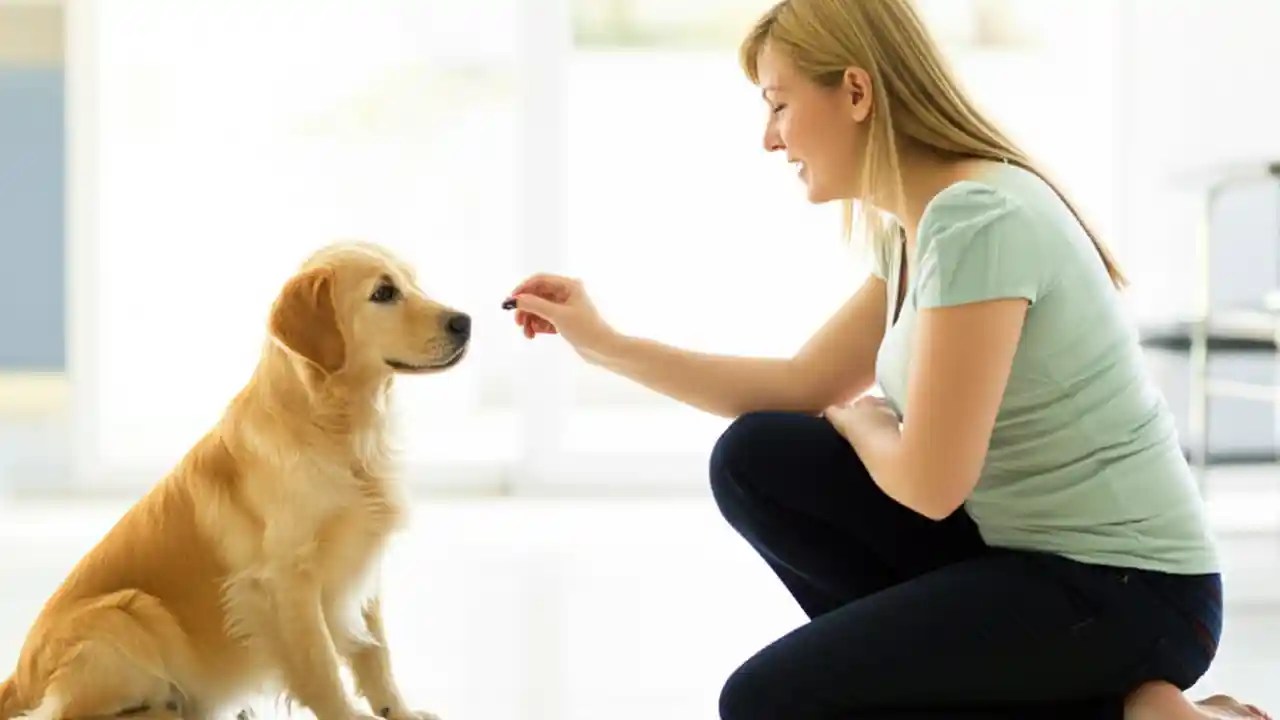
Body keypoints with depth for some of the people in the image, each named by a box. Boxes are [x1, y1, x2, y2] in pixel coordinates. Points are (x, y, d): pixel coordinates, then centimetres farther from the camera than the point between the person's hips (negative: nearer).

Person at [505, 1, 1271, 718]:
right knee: (756, 462, 6)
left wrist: (861, 421, 0)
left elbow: (930, 483, -23)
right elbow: (803, 386, 16)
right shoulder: (917, 228, 8)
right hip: (1025, 548, 9)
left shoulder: (974, 219, -22)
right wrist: (604, 342, 13)